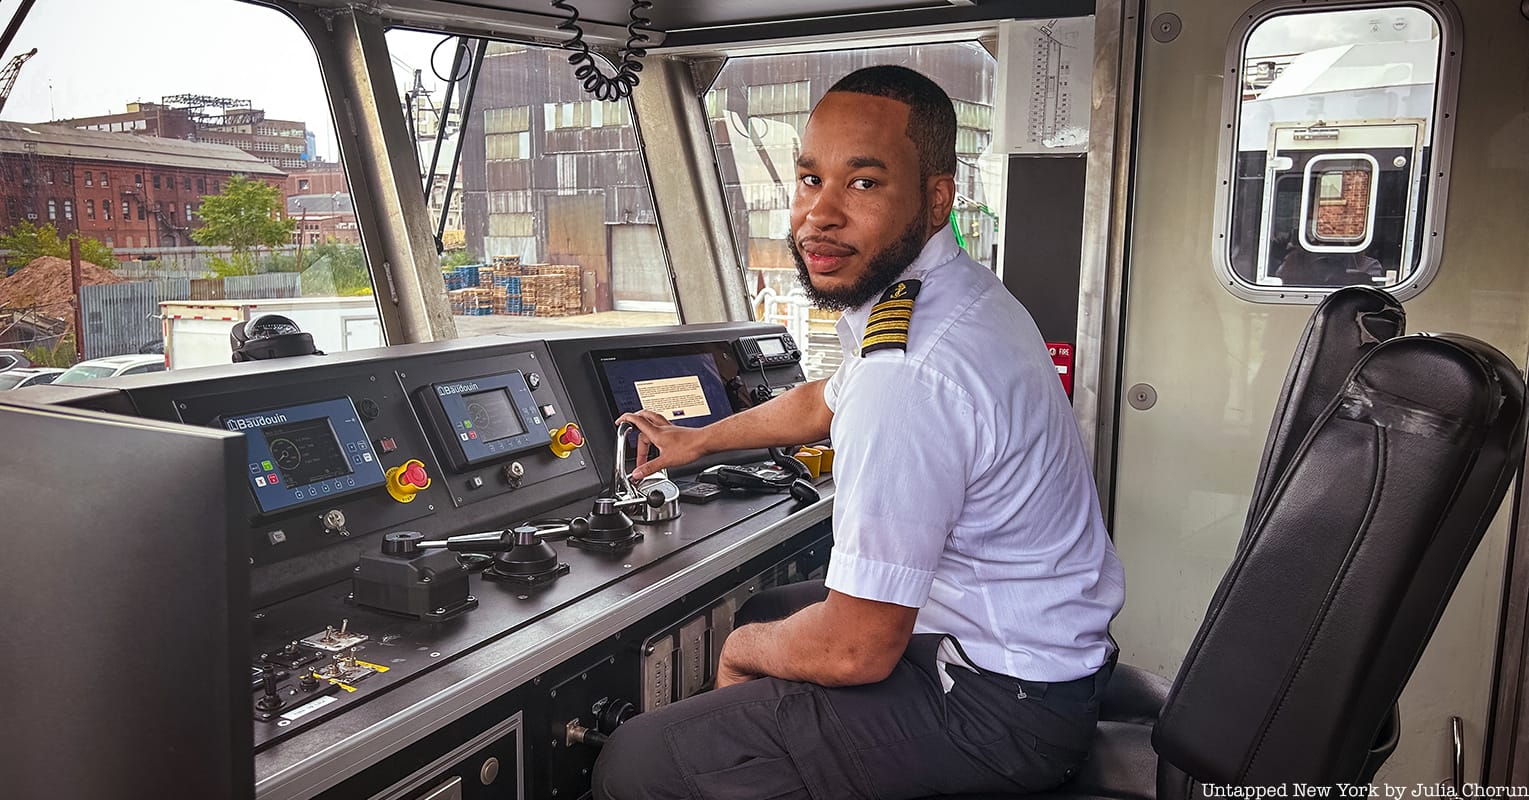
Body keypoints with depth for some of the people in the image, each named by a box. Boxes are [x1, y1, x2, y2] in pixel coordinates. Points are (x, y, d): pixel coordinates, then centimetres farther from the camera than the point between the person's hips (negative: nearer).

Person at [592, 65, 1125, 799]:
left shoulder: (908, 379, -32)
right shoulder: (952, 290, 2)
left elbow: (855, 651, -25)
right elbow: (825, 403, 22)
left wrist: (745, 653, -3)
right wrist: (697, 442, 34)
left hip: (1000, 708, -10)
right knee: (760, 610, 28)